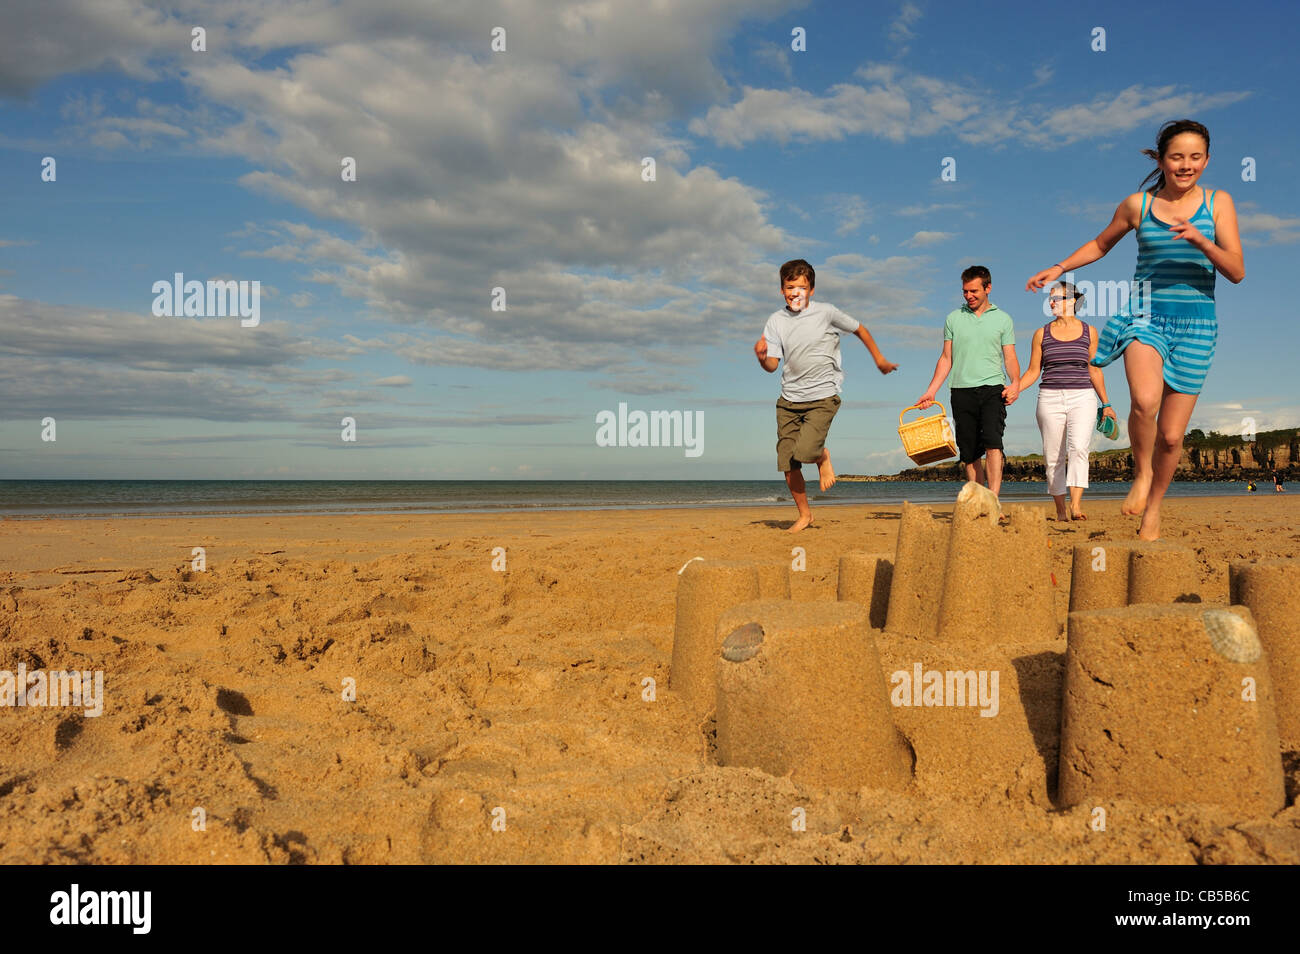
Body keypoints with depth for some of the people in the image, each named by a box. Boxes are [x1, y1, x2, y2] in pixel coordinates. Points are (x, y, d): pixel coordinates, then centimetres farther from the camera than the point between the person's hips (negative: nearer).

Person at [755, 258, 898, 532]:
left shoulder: (826, 313, -4)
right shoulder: (776, 321, 2)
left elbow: (859, 330, 12)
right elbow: (772, 366, -2)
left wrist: (880, 360, 20)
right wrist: (762, 357, -24)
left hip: (822, 398, -3)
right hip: (789, 401, 3)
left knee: (805, 452, -23)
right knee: (787, 464, 2)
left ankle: (822, 457, 15)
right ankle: (804, 514, 22)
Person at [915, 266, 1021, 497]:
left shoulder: (1002, 319, 10)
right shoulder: (953, 319, 13)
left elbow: (1010, 357, 7)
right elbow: (946, 358, 14)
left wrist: (1015, 383, -12)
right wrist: (931, 391, 4)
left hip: (992, 389, -2)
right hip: (962, 391, 2)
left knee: (993, 443, -20)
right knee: (969, 453, 2)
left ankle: (993, 500, -26)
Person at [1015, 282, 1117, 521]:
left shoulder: (1089, 331, 8)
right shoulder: (1042, 334, 8)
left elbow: (1094, 370, 14)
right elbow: (1033, 371, 8)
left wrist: (1106, 404, 15)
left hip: (1082, 398, -1)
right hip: (1050, 399, 1)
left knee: (1078, 448, -21)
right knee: (1053, 457, 1)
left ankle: (1076, 505, -29)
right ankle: (1060, 510, 11)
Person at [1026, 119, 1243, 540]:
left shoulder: (1217, 202, 3)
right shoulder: (1137, 204, 4)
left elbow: (1237, 272, -3)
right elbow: (1101, 244, 24)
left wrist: (1201, 241, -19)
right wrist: (1059, 268, 12)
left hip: (1195, 323, 1)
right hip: (1146, 314, -1)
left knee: (1171, 435, 3)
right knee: (1145, 400, -32)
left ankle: (1153, 508, 28)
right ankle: (1141, 474, -4)